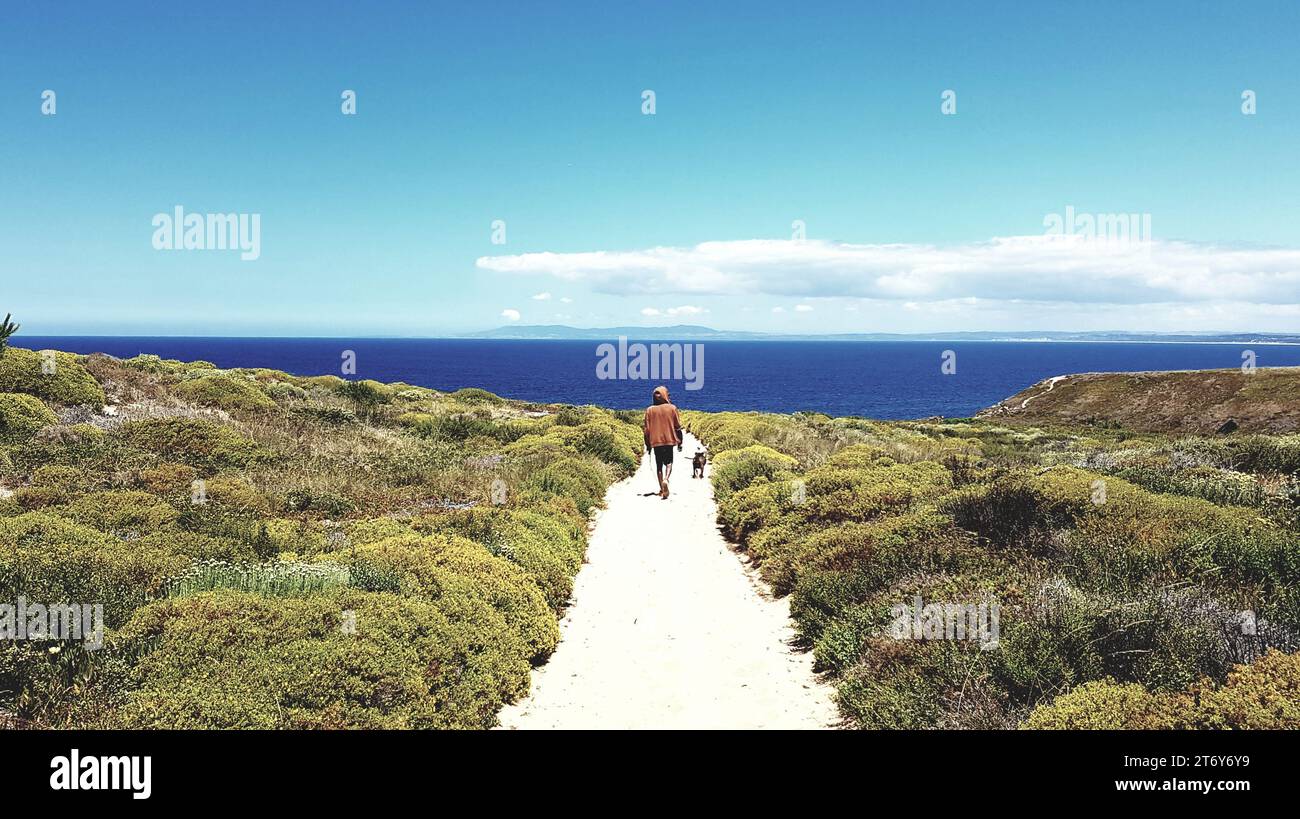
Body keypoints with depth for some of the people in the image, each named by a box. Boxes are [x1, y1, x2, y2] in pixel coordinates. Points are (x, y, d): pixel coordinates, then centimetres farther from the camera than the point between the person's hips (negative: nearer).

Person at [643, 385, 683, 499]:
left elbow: (647, 429, -1)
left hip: (655, 441, 1)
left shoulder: (649, 410, -2)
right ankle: (666, 480, -20)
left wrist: (648, 445, 7)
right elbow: (678, 427, -2)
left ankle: (662, 489, 11)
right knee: (668, 462, 8)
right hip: (669, 440, -1)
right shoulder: (672, 408, -4)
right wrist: (679, 442, 7)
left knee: (659, 465, 11)